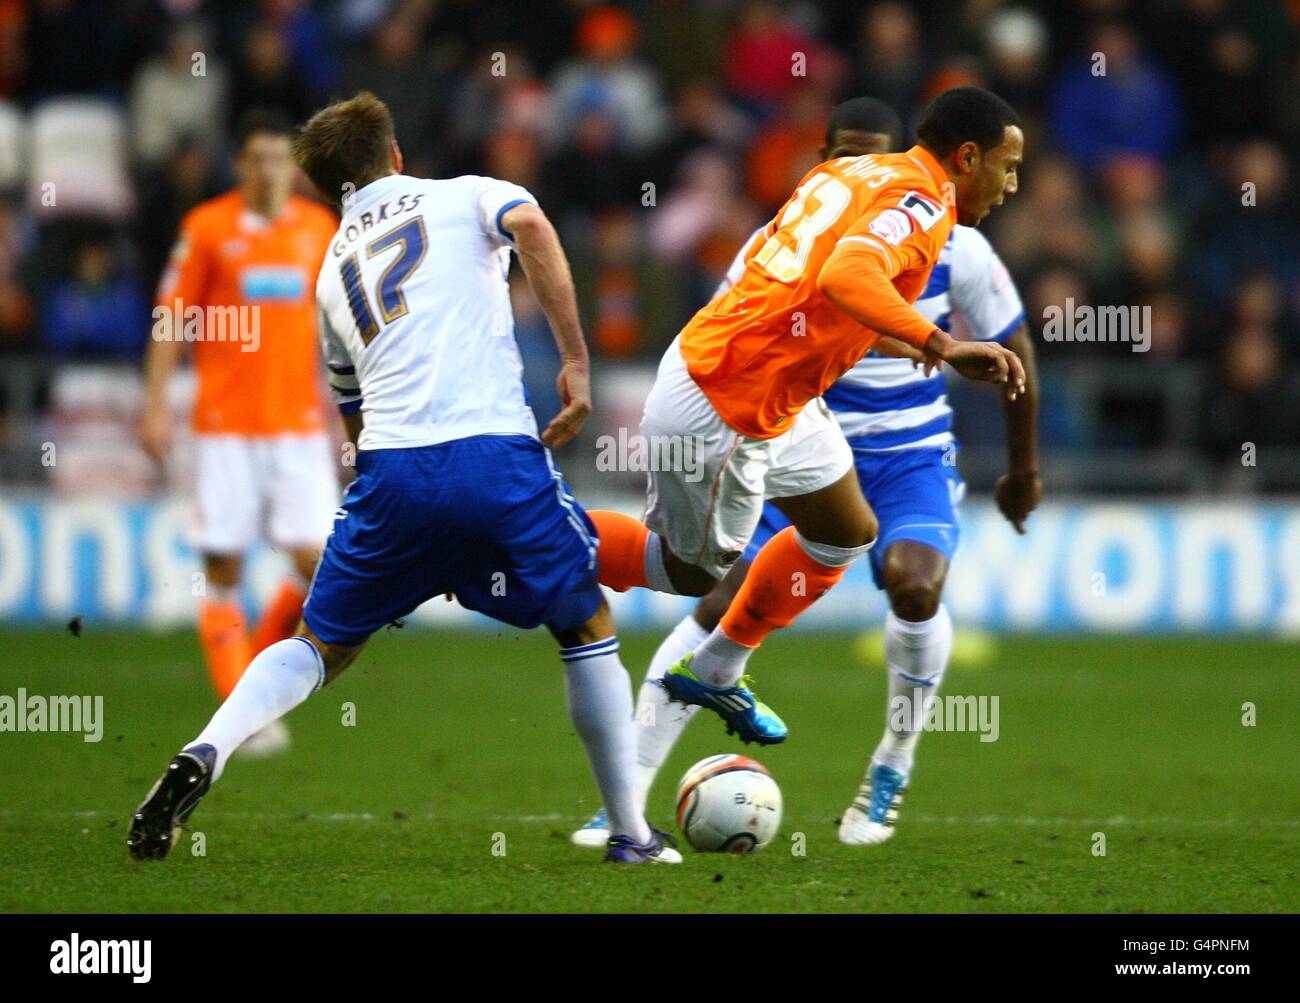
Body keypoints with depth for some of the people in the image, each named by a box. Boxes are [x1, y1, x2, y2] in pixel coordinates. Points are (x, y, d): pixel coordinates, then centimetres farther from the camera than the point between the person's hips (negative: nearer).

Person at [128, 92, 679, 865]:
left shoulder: (334, 268, 27)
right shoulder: (464, 196, 16)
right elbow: (532, 225, -8)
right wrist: (576, 360, -6)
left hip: (390, 469, 2)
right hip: (499, 452, -2)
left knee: (321, 646, 16)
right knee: (588, 626, 19)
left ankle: (205, 754, -11)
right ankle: (633, 835, 19)